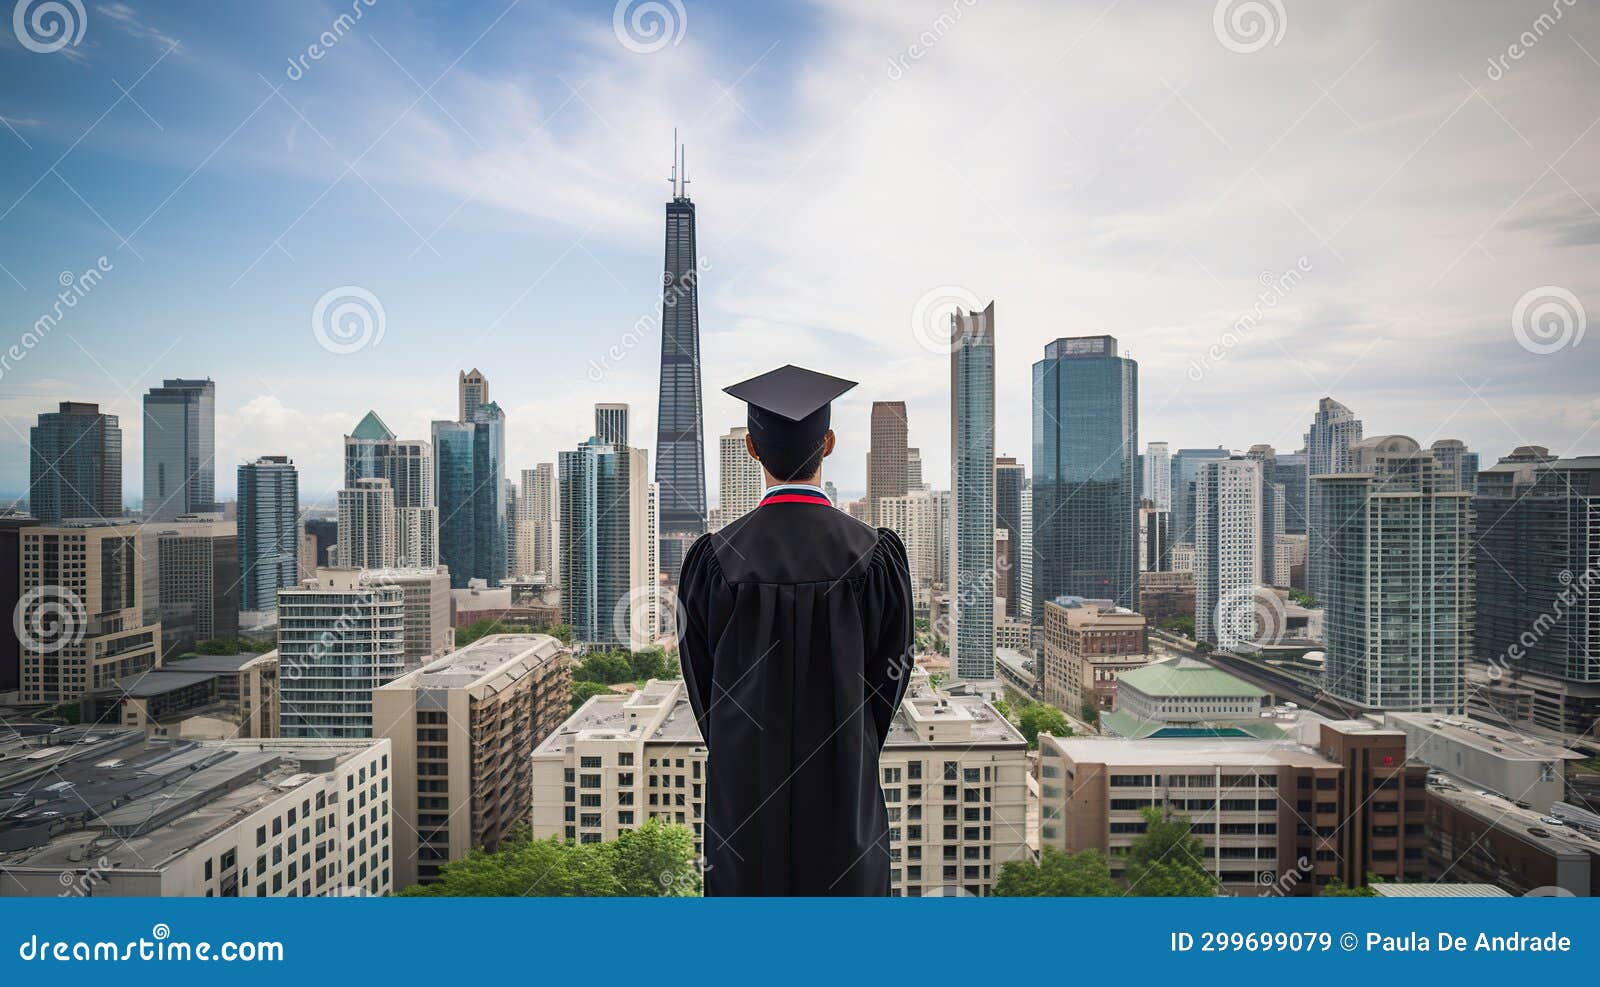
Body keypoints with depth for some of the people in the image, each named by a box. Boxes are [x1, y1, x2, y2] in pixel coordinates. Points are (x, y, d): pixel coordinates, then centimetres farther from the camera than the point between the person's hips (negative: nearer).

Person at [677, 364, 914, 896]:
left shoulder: (713, 558, -14)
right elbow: (892, 670, -3)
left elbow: (703, 680, -3)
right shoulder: (875, 554, -13)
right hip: (842, 774, 0)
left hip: (744, 778, 0)